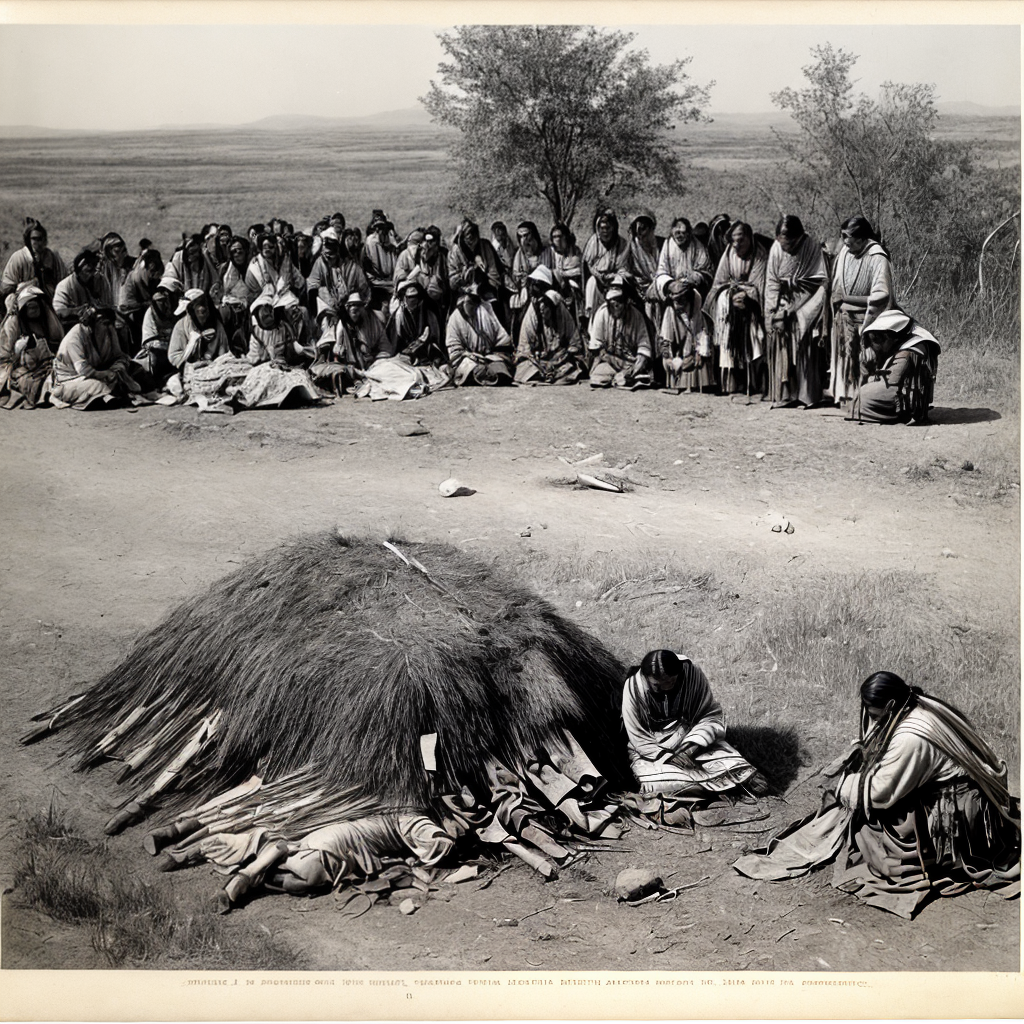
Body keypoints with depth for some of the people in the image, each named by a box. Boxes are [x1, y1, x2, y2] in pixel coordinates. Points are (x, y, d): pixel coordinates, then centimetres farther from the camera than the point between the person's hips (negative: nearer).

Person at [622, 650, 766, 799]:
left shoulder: (692, 674, -16)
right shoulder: (633, 687, -19)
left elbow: (712, 715, -8)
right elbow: (638, 738, -13)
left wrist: (692, 747, -22)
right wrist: (669, 757, -25)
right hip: (653, 751, -1)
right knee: (660, 784, -33)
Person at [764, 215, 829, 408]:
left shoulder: (811, 247, -10)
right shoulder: (776, 249, -3)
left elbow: (822, 283, -9)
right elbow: (771, 283, -1)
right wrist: (776, 314, -10)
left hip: (805, 308, -3)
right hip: (782, 304, 3)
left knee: (806, 352, -5)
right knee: (781, 351, 0)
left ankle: (808, 396, -1)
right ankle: (784, 395, 4)